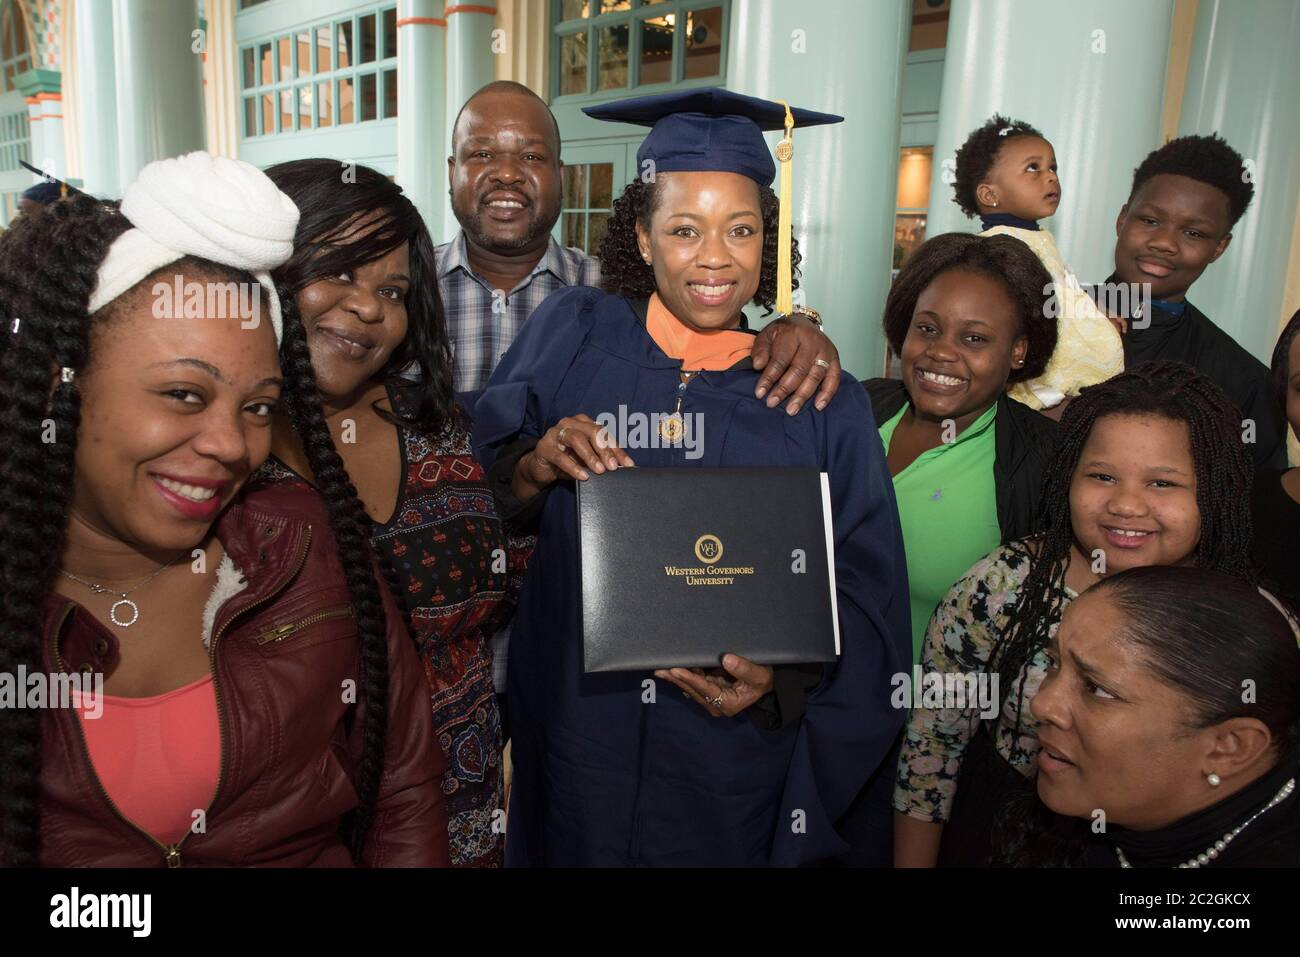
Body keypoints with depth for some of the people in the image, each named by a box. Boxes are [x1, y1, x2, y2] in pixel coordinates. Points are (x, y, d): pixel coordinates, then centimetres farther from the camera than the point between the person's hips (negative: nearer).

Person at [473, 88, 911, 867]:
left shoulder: (821, 408, -3)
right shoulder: (574, 335, -3)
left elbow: (860, 595, -3)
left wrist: (781, 674, -19)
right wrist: (537, 466, -22)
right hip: (577, 740, 0)